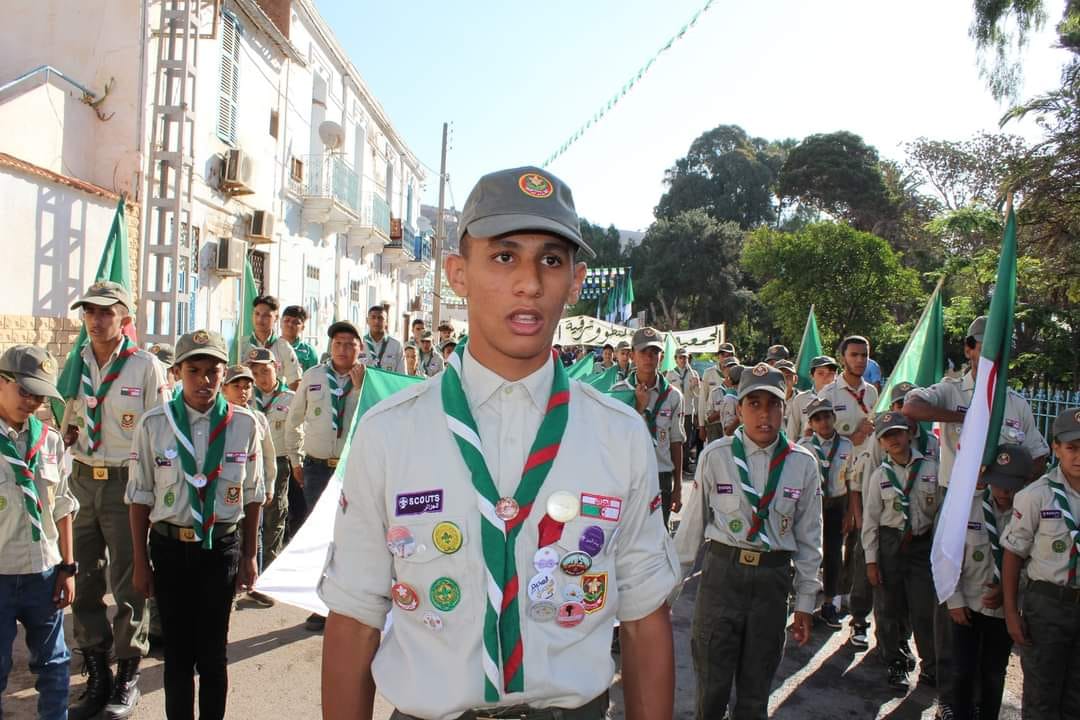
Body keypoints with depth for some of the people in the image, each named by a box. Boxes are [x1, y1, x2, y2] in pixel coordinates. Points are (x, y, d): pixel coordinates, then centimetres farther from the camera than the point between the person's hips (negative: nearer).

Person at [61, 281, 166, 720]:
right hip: (82, 480, 5)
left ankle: (127, 677, 20)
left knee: (128, 584, 4)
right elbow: (66, 420, 21)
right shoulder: (74, 364, 7)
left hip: (127, 482, -5)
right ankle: (96, 677, 26)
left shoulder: (145, 366, -8)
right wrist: (65, 435, 1)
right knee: (84, 583, 11)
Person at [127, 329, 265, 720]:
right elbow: (140, 497, 0)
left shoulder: (244, 424, -6)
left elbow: (252, 496, 3)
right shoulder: (154, 423, -6)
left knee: (213, 650, 11)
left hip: (223, 546, 0)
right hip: (169, 546, 0)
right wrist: (141, 562, 3)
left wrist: (249, 557, 6)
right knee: (177, 648, 12)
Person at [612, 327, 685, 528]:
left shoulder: (672, 395, 3)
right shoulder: (619, 391, -3)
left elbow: (675, 442, 8)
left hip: (662, 477, 2)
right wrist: (639, 406, -14)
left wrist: (678, 488, 9)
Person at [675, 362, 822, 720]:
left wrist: (805, 602, 8)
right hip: (722, 571, -1)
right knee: (713, 682, 8)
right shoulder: (715, 455, -7)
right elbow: (693, 523, 0)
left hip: (773, 577, 2)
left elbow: (808, 537, 5)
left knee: (756, 688, 15)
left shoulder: (803, 464, -2)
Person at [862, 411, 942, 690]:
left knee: (924, 609, 2)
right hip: (890, 544, 1)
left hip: (924, 544, 0)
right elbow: (870, 521, 1)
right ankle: (894, 663, 28)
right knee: (889, 608, 9)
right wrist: (871, 560, -1)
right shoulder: (880, 475, -1)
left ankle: (930, 666, 21)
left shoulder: (931, 468, -2)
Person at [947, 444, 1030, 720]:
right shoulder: (968, 505, -11)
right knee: (965, 671, 7)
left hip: (1005, 609, 0)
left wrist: (1007, 591, -15)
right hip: (968, 605, 0)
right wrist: (955, 600, -5)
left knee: (994, 674, 15)